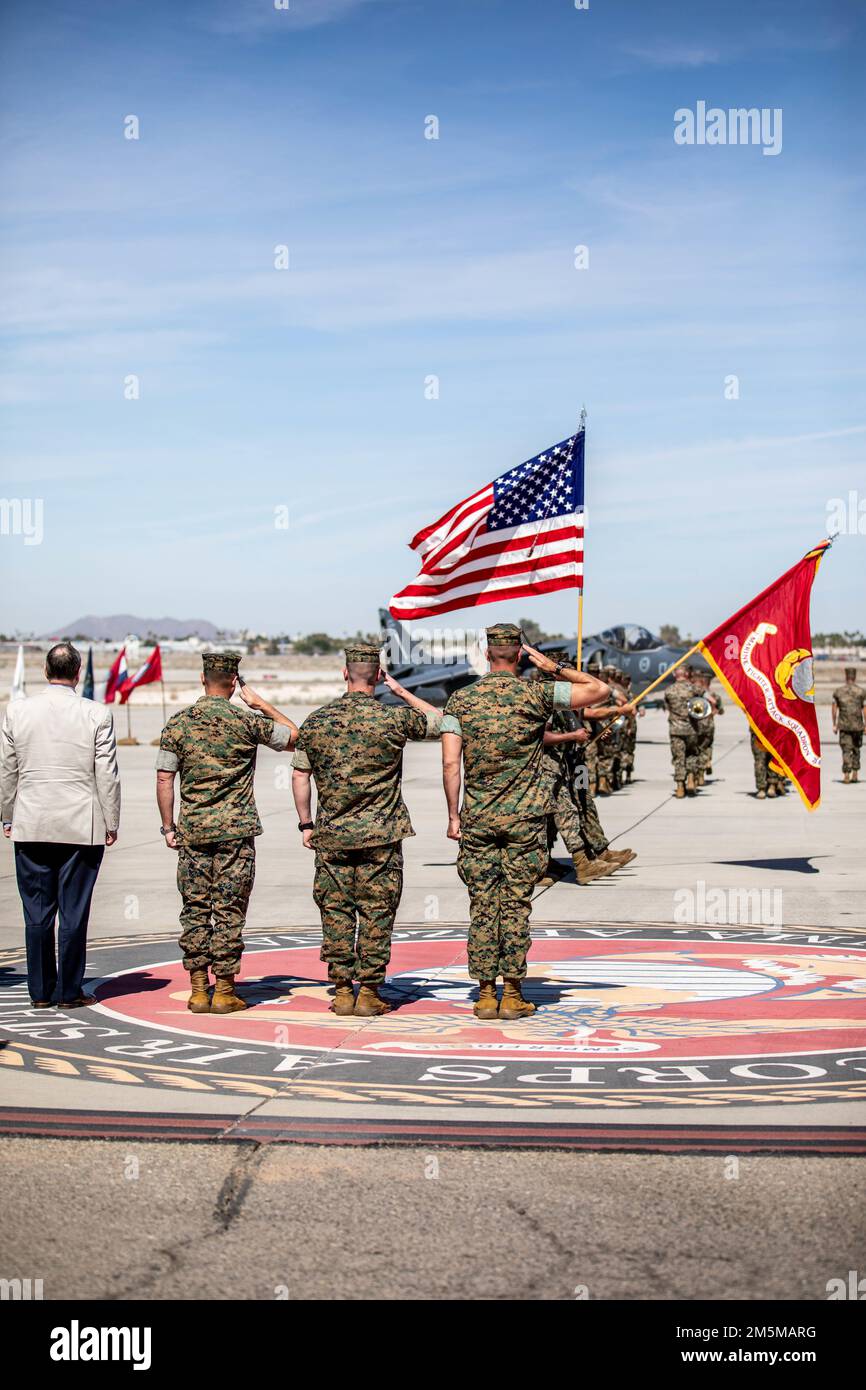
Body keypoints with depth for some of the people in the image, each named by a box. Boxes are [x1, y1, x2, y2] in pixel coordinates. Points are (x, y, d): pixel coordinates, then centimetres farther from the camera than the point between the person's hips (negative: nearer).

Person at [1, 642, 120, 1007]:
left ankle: (40, 991, 13)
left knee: (37, 912, 8)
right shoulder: (97, 715, -7)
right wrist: (111, 824, 5)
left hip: (31, 826, 2)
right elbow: (107, 775, -4)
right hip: (82, 827, -2)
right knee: (74, 912, 3)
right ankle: (69, 992, 8)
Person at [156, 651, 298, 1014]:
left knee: (195, 909, 8)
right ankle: (224, 991, 3)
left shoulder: (178, 722, 2)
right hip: (235, 830, -2)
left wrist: (168, 826, 9)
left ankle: (198, 991, 9)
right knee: (229, 911, 2)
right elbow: (294, 737, 9)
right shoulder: (247, 720, -4)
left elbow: (164, 779, 1)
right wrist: (261, 704, 13)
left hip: (192, 831, 2)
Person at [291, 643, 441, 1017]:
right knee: (376, 915, 4)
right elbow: (440, 722, 10)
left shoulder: (316, 721, 1)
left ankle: (342, 992, 10)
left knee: (336, 913, 8)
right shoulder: (395, 719, -6)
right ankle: (369, 993, 5)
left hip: (332, 834, 2)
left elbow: (300, 776, 6)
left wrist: (306, 824, 15)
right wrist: (402, 691, 13)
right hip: (381, 835, -2)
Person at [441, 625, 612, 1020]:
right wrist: (554, 668, 6)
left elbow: (451, 763, -4)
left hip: (478, 819, 1)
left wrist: (453, 815, 2)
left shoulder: (461, 700, 1)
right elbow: (600, 690, 3)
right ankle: (512, 995, 4)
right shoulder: (538, 694, -4)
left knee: (482, 906, 5)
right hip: (524, 818, -1)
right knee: (516, 905, 3)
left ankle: (486, 995, 7)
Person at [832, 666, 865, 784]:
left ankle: (846, 775, -8)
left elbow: (834, 709, 4)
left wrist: (834, 725, 11)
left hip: (843, 725, 0)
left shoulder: (838, 691, 1)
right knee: (856, 749, 16)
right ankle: (855, 774, 16)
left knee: (846, 750, 1)